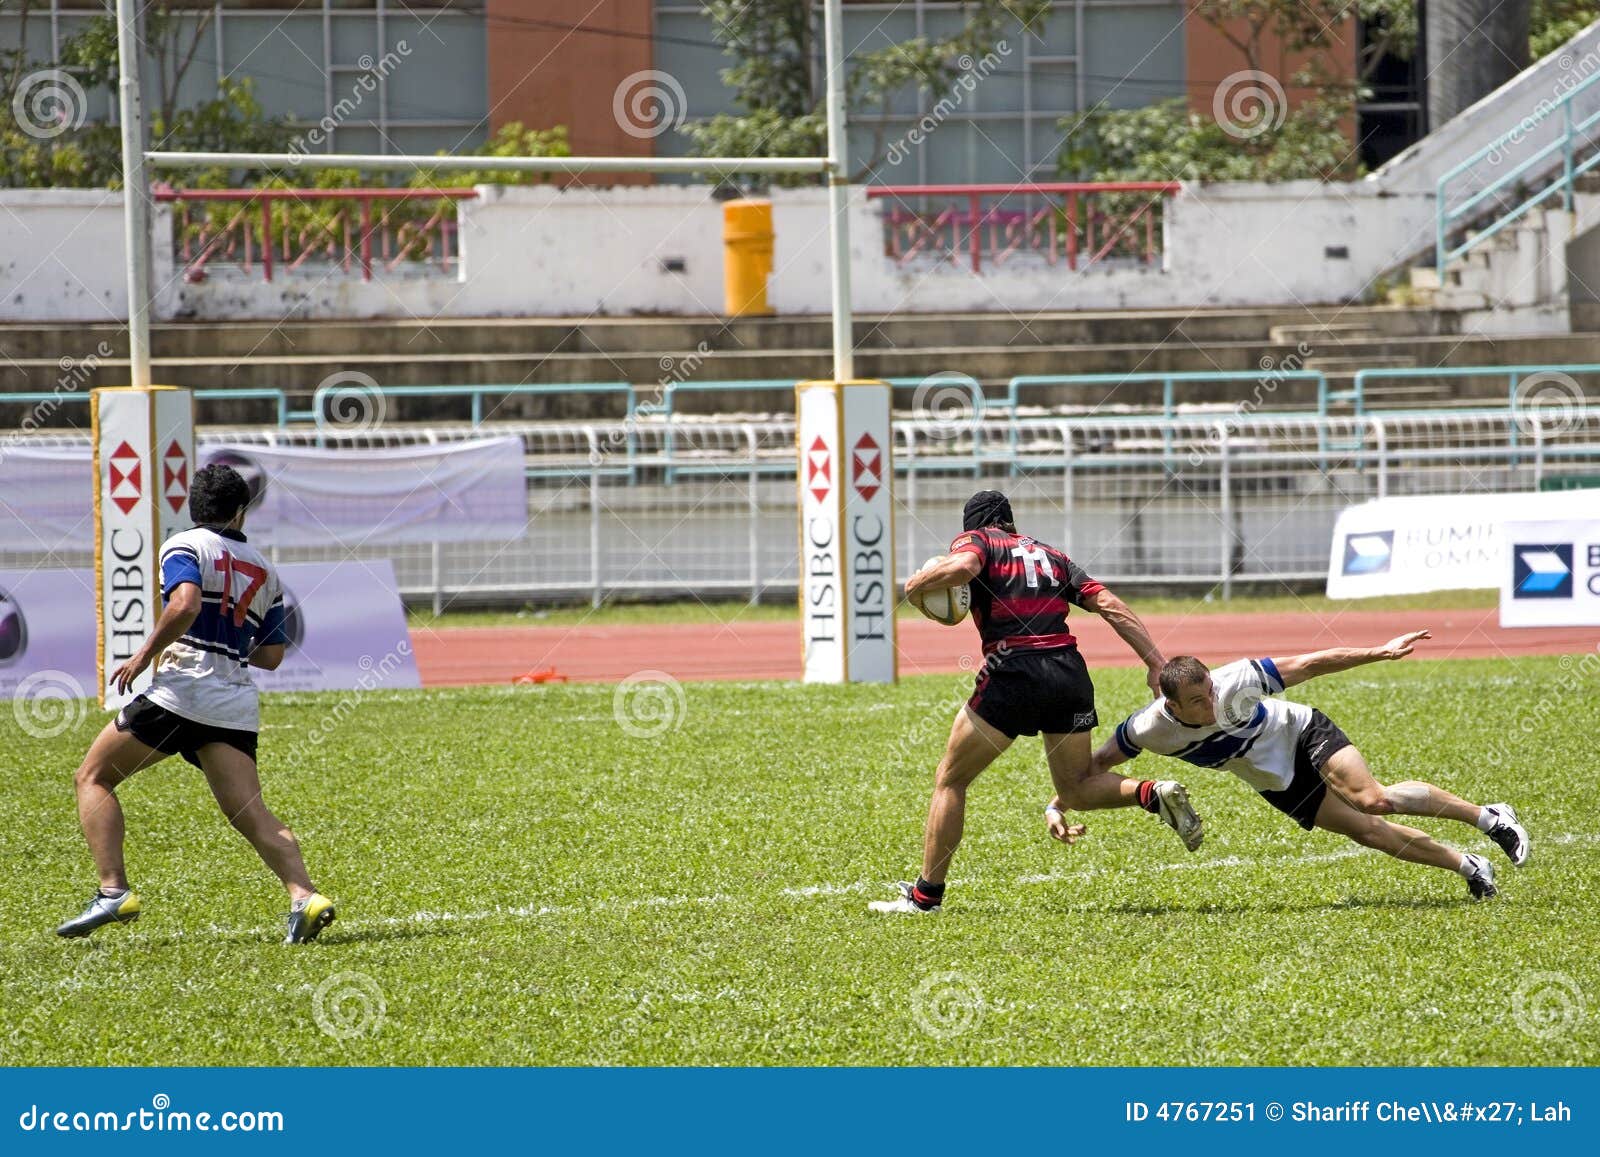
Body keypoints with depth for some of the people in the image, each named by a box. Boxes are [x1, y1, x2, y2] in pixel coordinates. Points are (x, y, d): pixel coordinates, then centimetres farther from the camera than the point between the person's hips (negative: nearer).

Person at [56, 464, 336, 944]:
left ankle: (113, 892, -6)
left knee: (93, 778, 8)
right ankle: (303, 896, -25)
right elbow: (272, 654, 21)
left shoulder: (184, 546, 2)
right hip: (237, 705, 5)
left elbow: (186, 604, -18)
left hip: (181, 689, -5)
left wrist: (144, 654, -8)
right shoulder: (264, 571, 20)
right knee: (251, 814, -2)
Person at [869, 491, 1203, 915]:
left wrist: (914, 585, 1)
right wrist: (1157, 664, 10)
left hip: (1013, 670, -5)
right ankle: (1154, 793, -7)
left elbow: (962, 565, -17)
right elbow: (1110, 605, 14)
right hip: (1070, 670, 5)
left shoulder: (975, 540, 9)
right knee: (1077, 789, 20)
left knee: (949, 780, 11)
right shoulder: (1051, 555, 24)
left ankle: (925, 895, 10)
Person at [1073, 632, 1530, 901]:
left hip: (1302, 734, -3)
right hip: (1276, 782, 3)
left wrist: (1380, 652, -28)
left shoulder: (1233, 683, -34)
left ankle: (1486, 816, -7)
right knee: (1365, 829, -10)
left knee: (1371, 799, -26)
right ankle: (1465, 865, 6)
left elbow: (1305, 666, -27)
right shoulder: (1150, 729, -25)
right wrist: (1059, 805, -15)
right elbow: (1100, 762, -7)